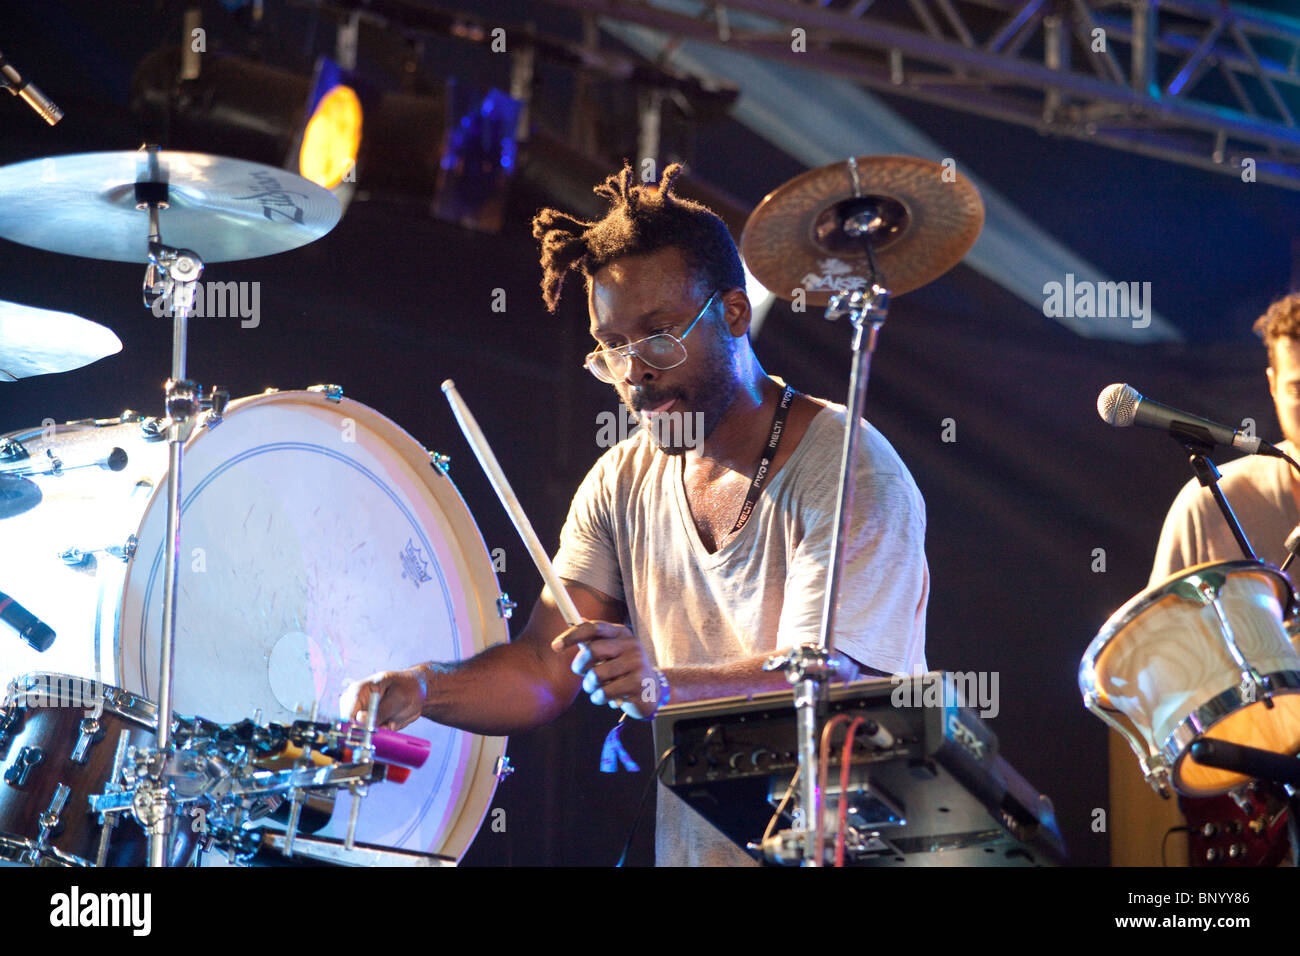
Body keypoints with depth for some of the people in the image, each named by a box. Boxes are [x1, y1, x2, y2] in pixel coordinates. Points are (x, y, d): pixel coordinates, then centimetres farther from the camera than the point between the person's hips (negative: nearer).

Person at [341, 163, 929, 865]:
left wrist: (664, 688, -35)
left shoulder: (851, 472, -9)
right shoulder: (624, 481, 10)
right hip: (690, 853, 5)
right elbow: (544, 668, 5)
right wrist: (422, 689, -14)